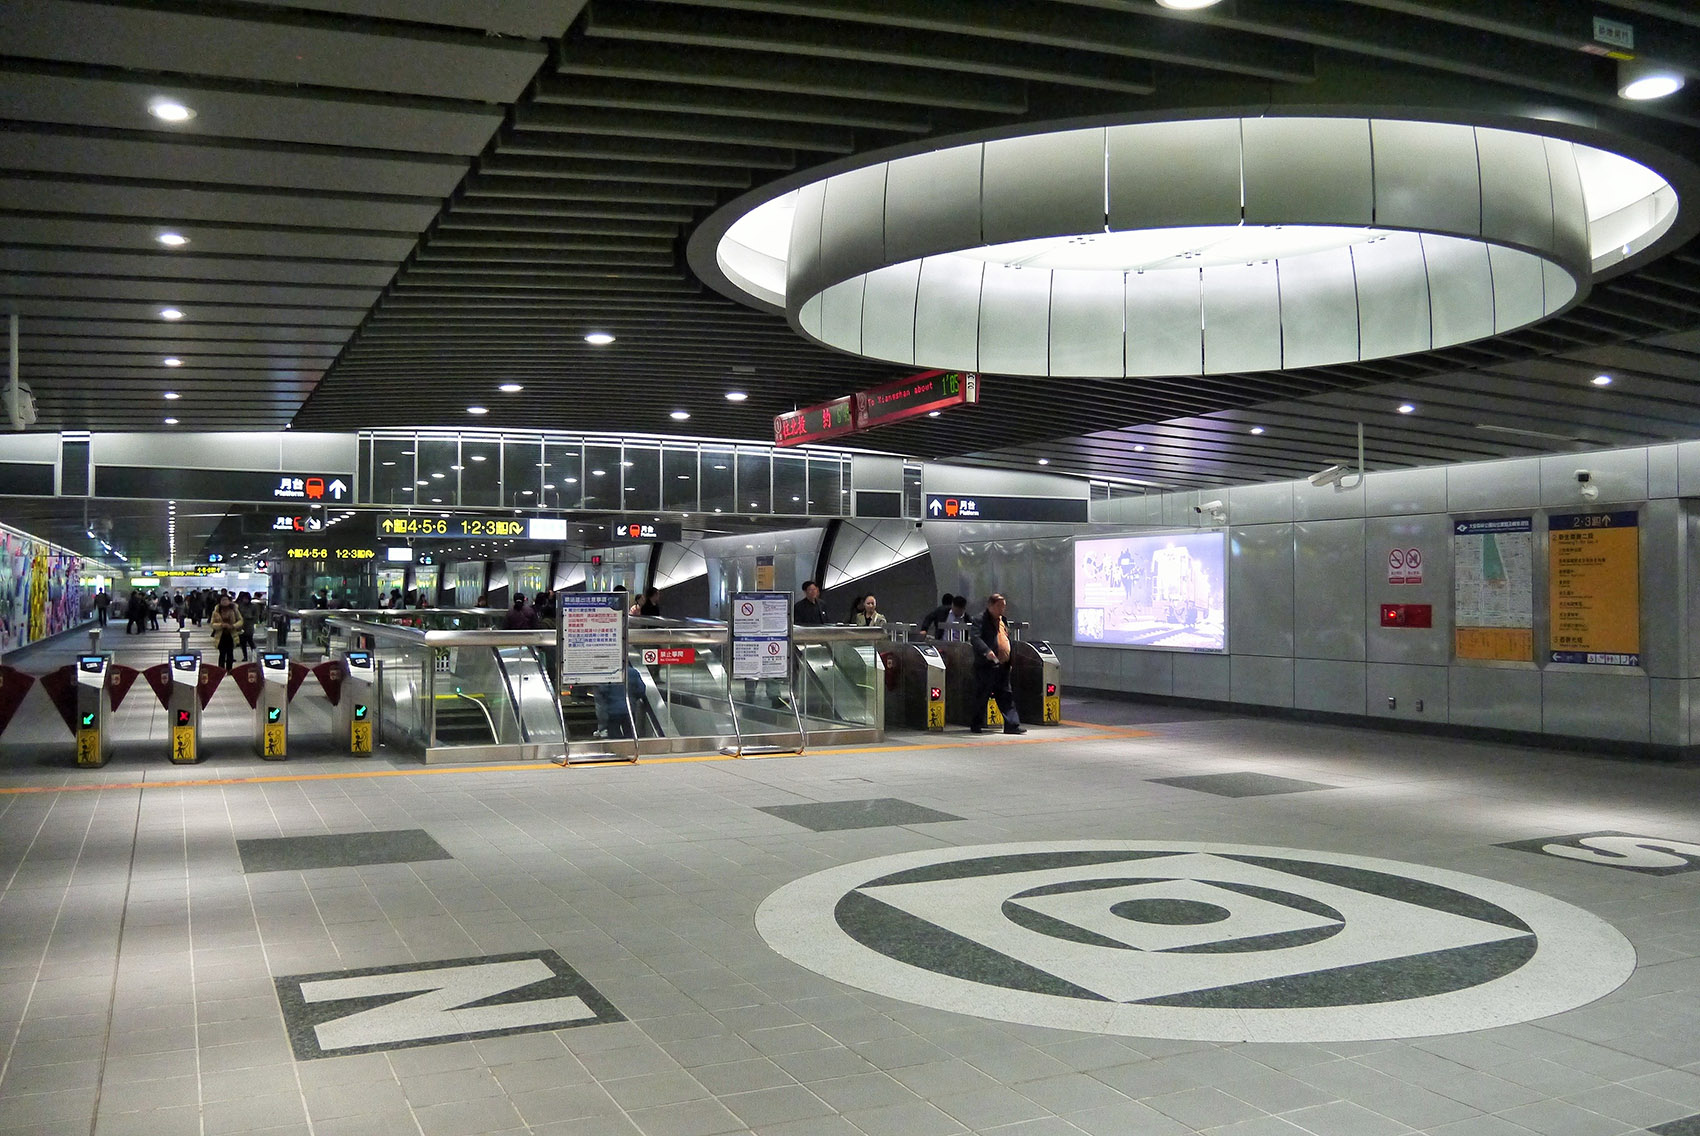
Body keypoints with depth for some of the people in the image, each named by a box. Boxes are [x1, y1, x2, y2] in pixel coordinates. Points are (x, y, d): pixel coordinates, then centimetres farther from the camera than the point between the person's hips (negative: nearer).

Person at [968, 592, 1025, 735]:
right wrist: (986, 651, -36)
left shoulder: (1002, 621, 18)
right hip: (986, 666, -8)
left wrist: (1008, 661, 20)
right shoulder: (981, 620, -8)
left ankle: (1012, 725, 4)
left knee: (1006, 695, 5)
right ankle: (976, 725, 11)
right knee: (981, 696, 0)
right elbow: (975, 638, -22)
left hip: (1002, 666, 8)